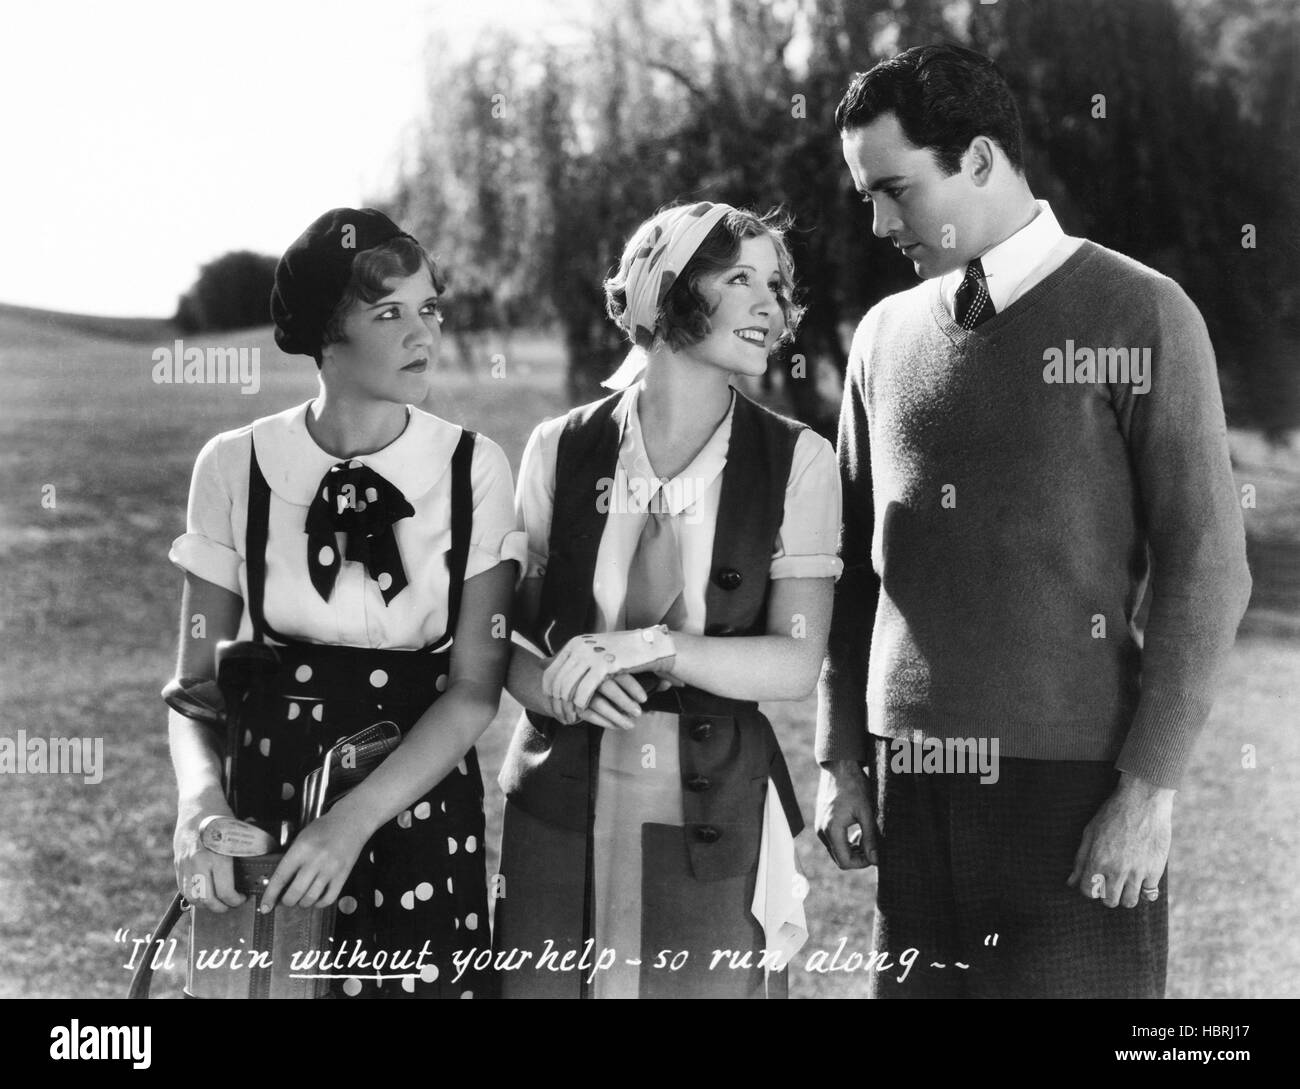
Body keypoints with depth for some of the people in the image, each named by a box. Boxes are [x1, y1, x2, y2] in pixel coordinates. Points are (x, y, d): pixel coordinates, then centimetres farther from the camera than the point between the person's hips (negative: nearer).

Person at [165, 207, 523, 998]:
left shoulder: (474, 470, -6)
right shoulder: (235, 467, -5)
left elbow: (475, 687, -9)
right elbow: (197, 674, -1)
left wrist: (356, 820, -22)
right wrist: (200, 801, -21)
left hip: (419, 807, 0)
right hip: (263, 798, 0)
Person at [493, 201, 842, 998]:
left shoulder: (796, 460, -3)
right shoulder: (562, 449, 1)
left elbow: (796, 665, -8)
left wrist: (650, 646, -20)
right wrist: (559, 685, -15)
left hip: (714, 814, -1)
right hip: (563, 808, 1)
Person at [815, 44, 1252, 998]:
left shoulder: (1141, 317, -3)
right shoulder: (886, 336, 11)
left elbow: (1205, 570, -6)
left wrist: (1151, 787, -11)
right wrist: (841, 758, 8)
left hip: (1073, 781, -4)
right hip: (908, 782, 4)